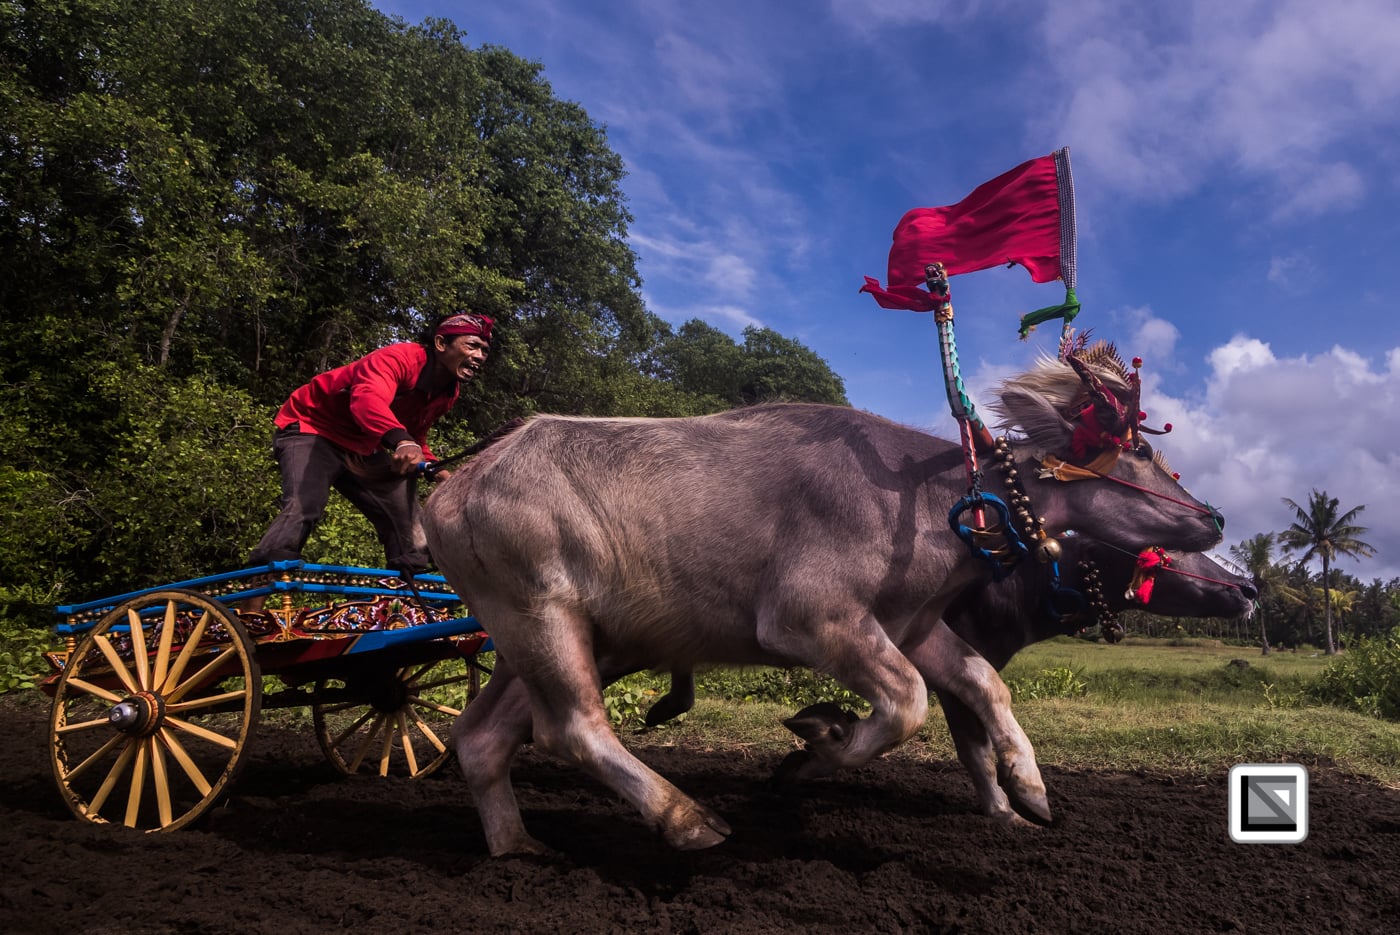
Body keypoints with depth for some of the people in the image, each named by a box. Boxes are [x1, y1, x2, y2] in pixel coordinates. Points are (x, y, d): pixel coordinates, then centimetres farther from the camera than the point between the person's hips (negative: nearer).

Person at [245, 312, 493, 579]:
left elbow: (416, 438, 12)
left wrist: (438, 470, -9)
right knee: (304, 506, -32)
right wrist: (402, 442, -69)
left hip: (361, 450, 8)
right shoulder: (399, 358, -28)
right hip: (312, 429, -8)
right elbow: (367, 399, -50)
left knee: (408, 528, 0)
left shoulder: (447, 392, -2)